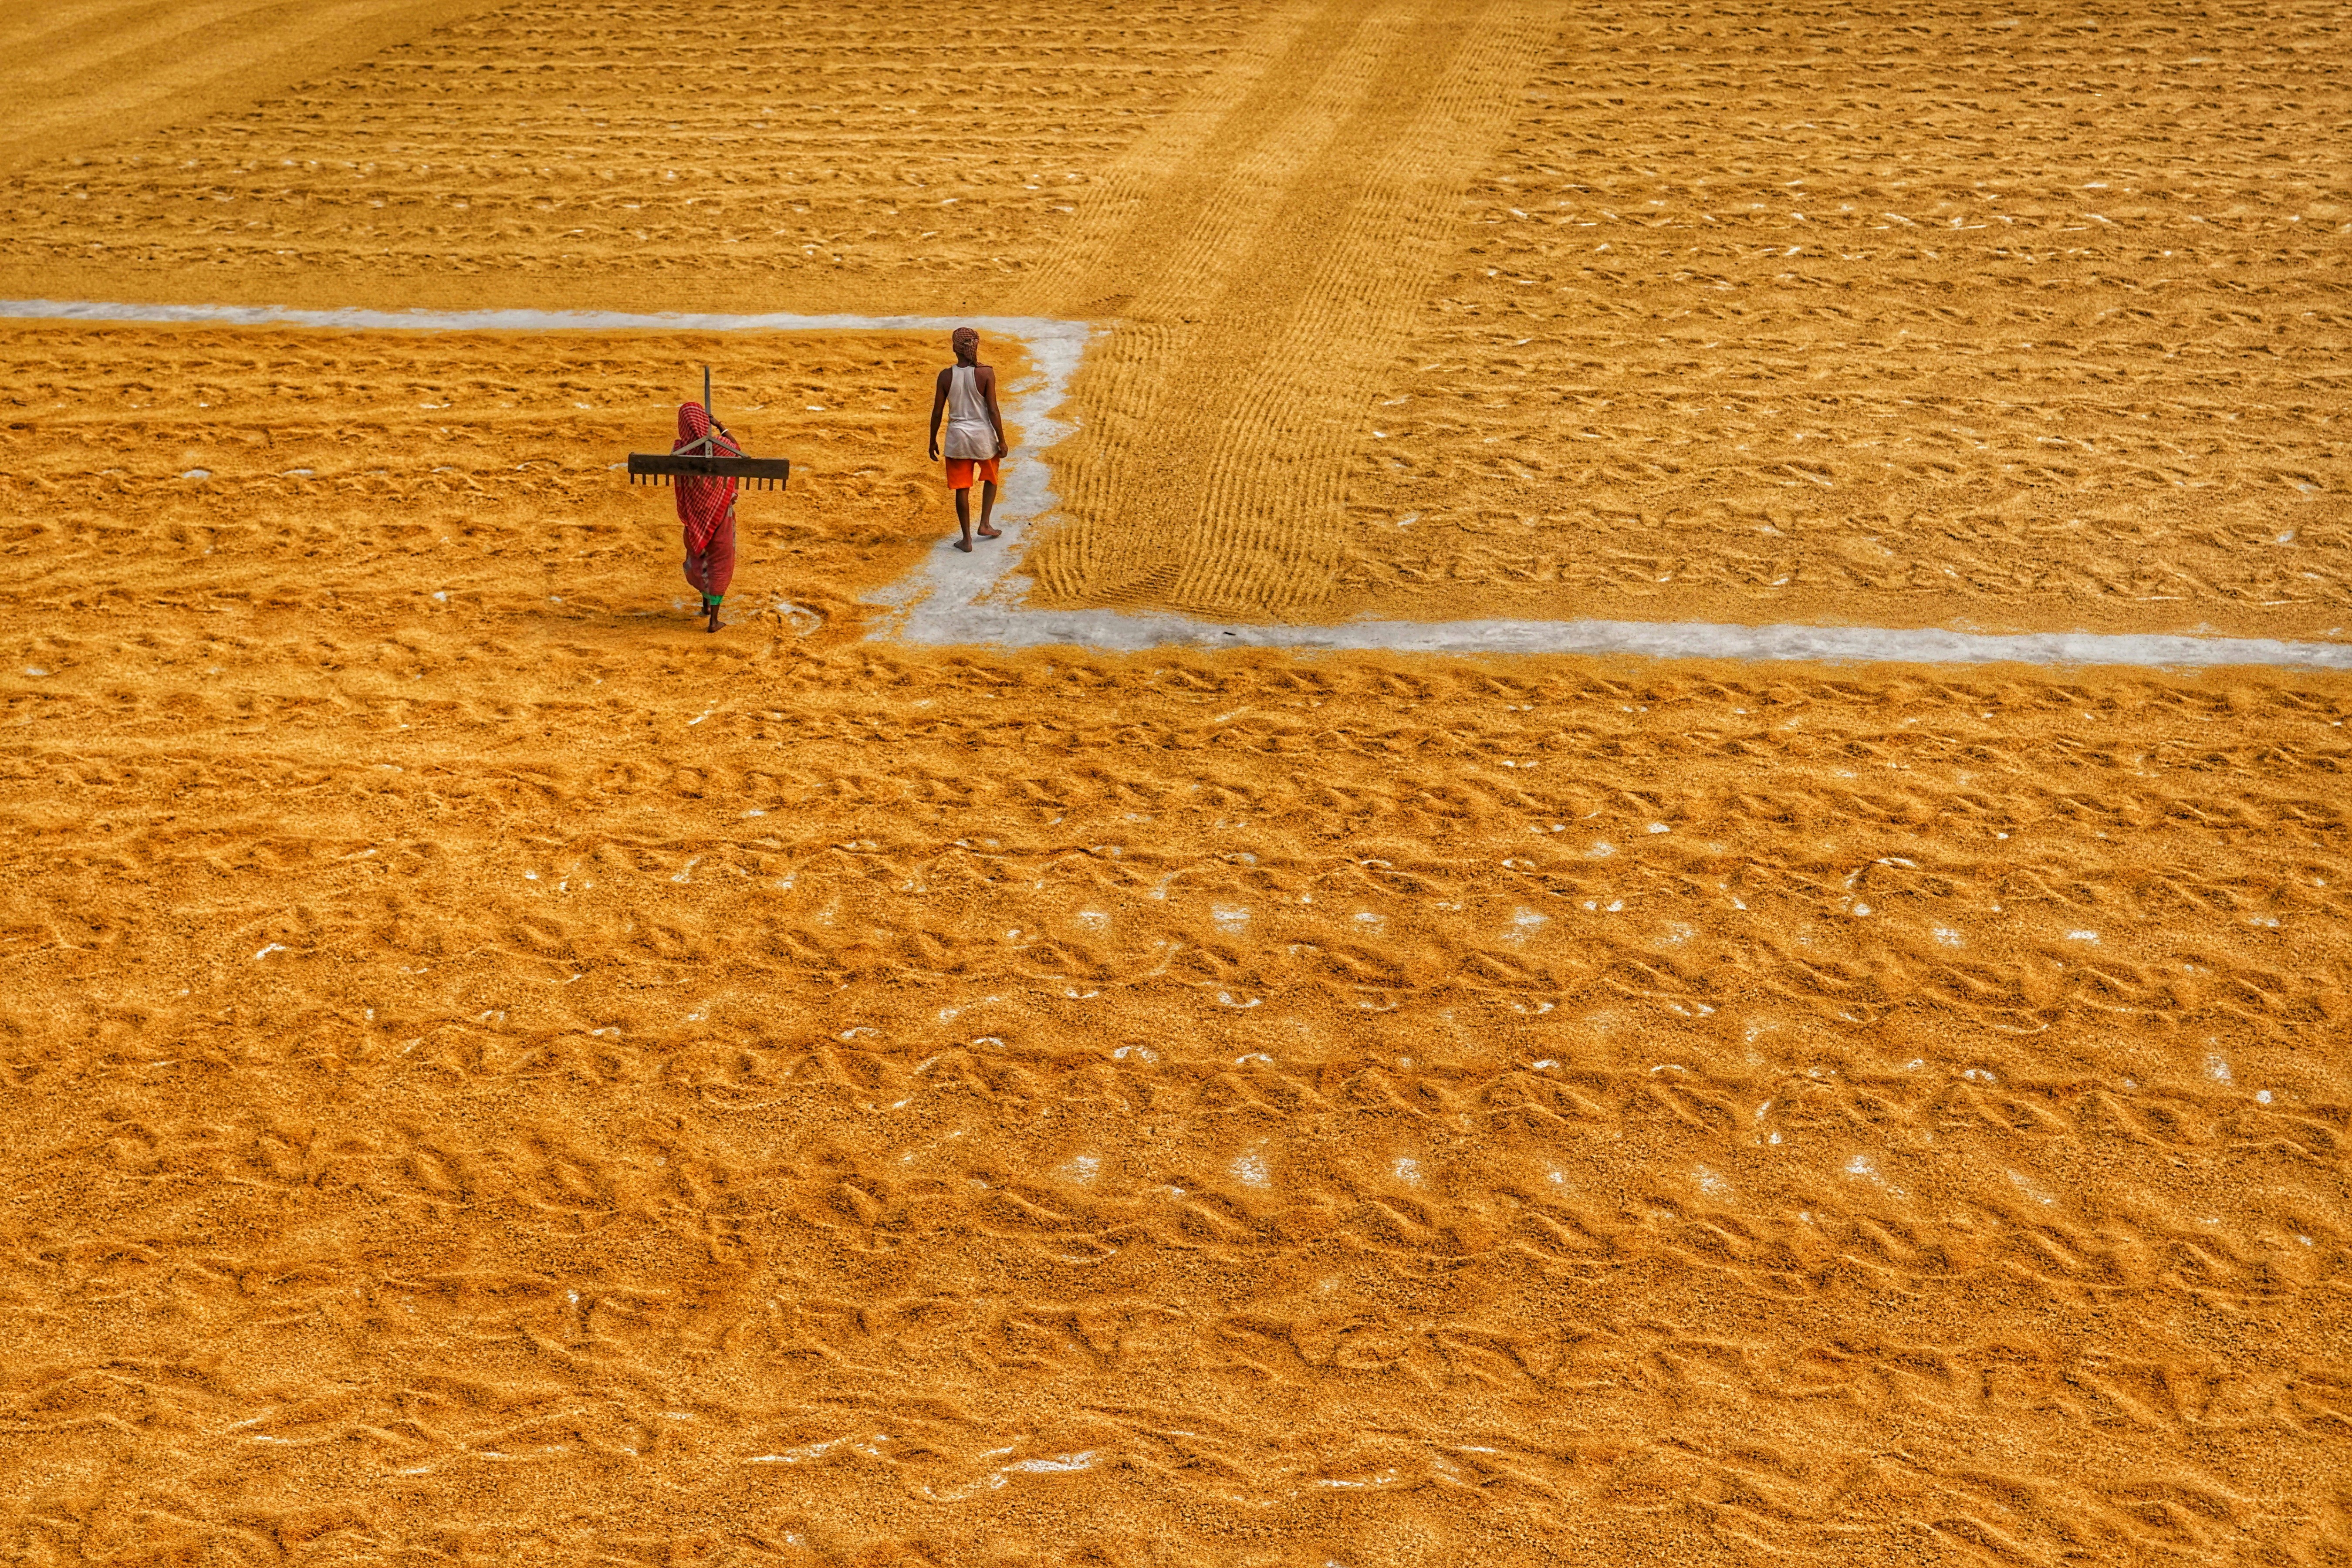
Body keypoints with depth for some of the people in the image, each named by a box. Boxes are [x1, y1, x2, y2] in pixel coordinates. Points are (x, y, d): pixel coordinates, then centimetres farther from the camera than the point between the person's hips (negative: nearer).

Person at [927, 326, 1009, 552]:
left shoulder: (946, 376, -8)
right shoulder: (986, 373, -13)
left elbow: (937, 412, -2)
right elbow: (993, 410, -12)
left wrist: (933, 441, 11)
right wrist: (1001, 440, -2)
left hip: (957, 439, 1)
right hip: (983, 436, -1)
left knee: (962, 489, 11)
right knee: (991, 478, 26)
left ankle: (967, 539, 15)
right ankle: (985, 524, 22)